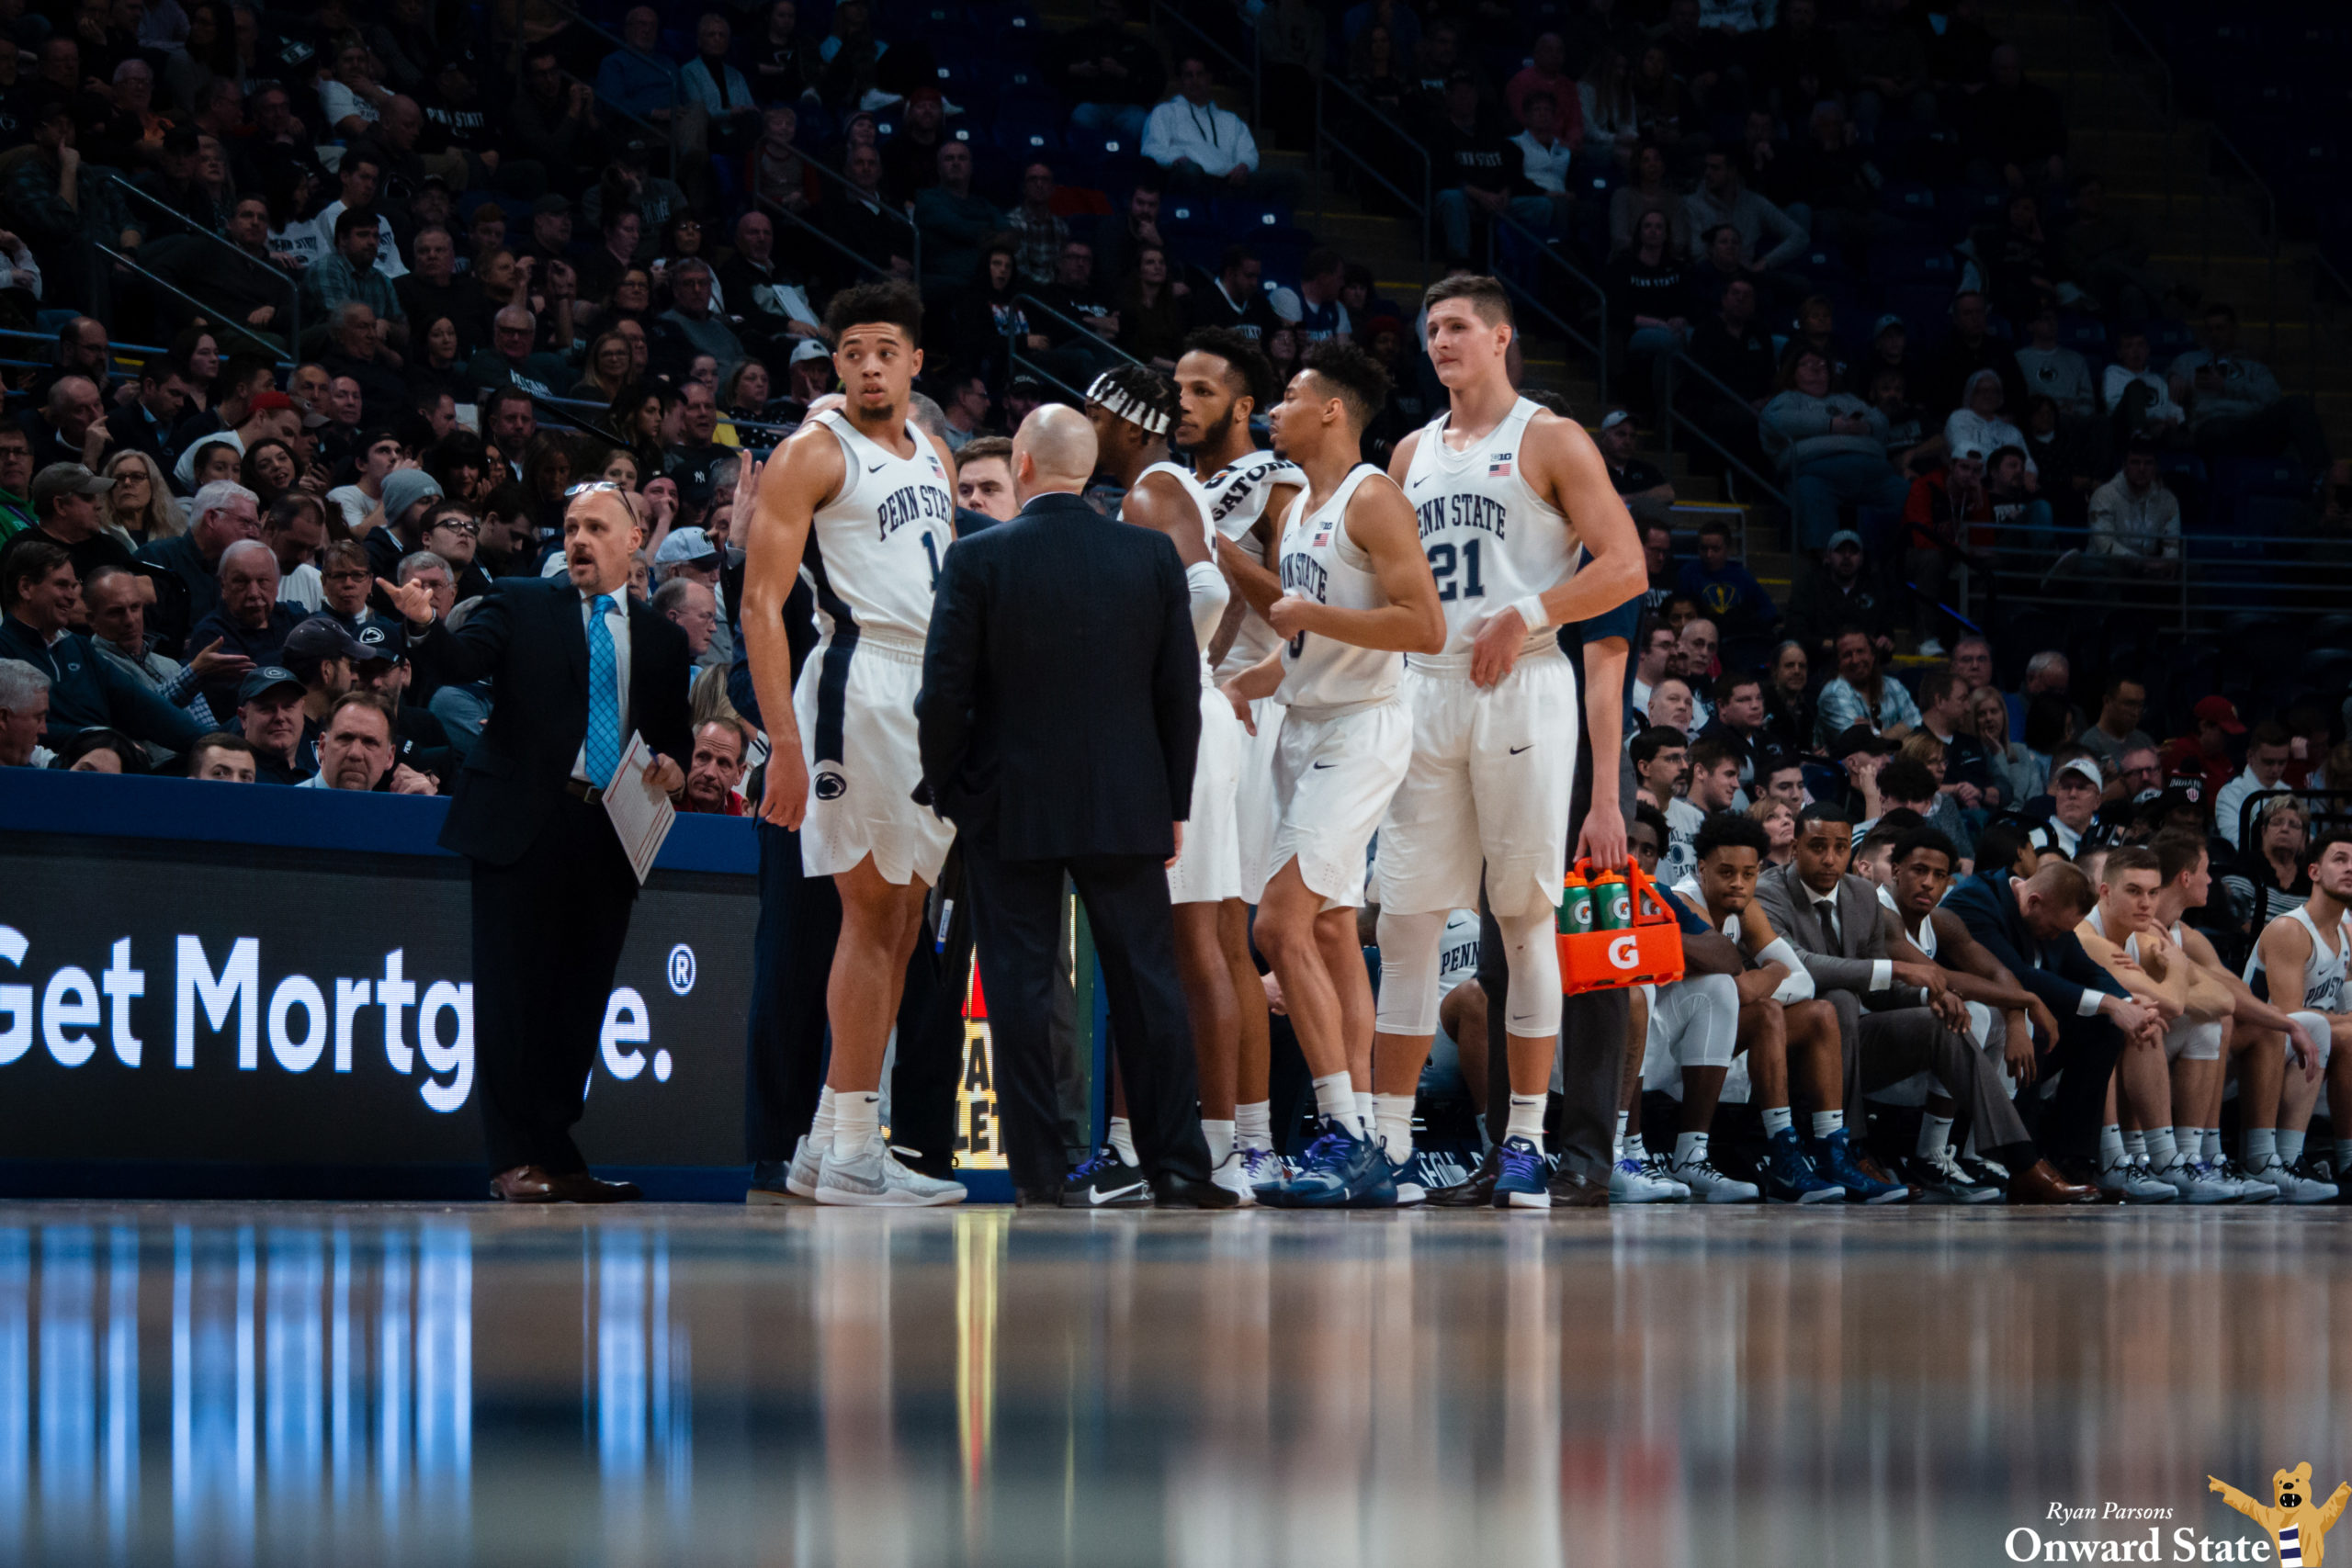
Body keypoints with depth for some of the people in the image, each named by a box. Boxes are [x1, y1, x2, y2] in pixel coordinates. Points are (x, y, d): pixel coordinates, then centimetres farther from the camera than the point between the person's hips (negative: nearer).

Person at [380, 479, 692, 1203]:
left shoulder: (661, 636, 16)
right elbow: (461, 662, -10)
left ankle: (556, 1154, 11)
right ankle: (515, 1159, -4)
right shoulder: (521, 603, 5)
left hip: (611, 838, 4)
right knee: (514, 993, -5)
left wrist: (672, 765, -1)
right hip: (526, 828, -4)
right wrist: (425, 625, -31)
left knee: (580, 1000, 5)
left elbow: (675, 732, 21)